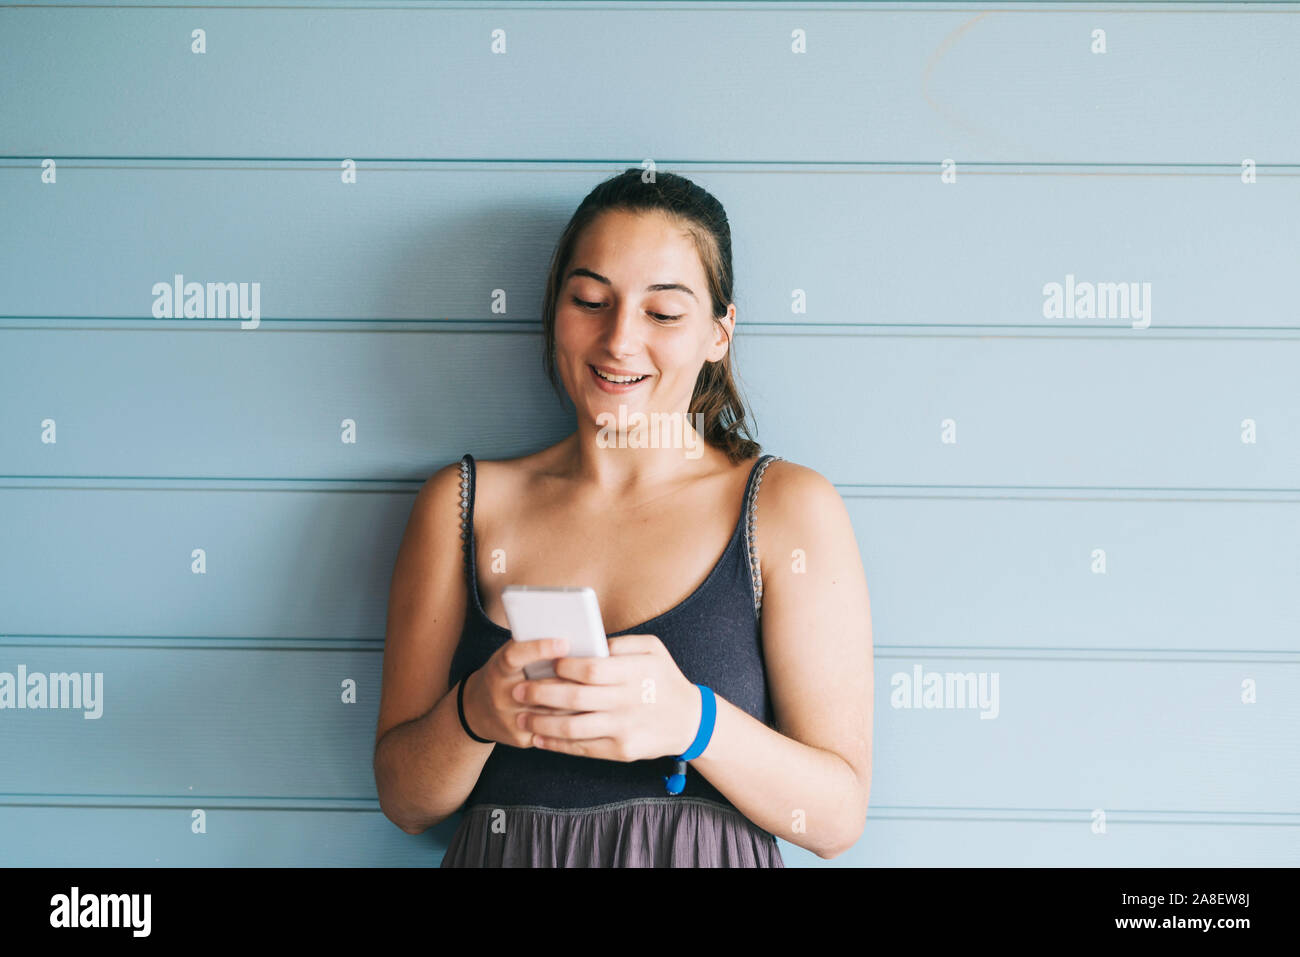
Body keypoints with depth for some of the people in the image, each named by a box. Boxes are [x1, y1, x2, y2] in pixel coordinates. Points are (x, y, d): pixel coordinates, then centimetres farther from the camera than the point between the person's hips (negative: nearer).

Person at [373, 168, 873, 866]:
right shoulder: (463, 503, 6)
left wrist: (692, 720, -20)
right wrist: (473, 713, -15)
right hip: (500, 854, 1)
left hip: (713, 856, -1)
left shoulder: (790, 507, 0)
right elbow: (404, 801, 4)